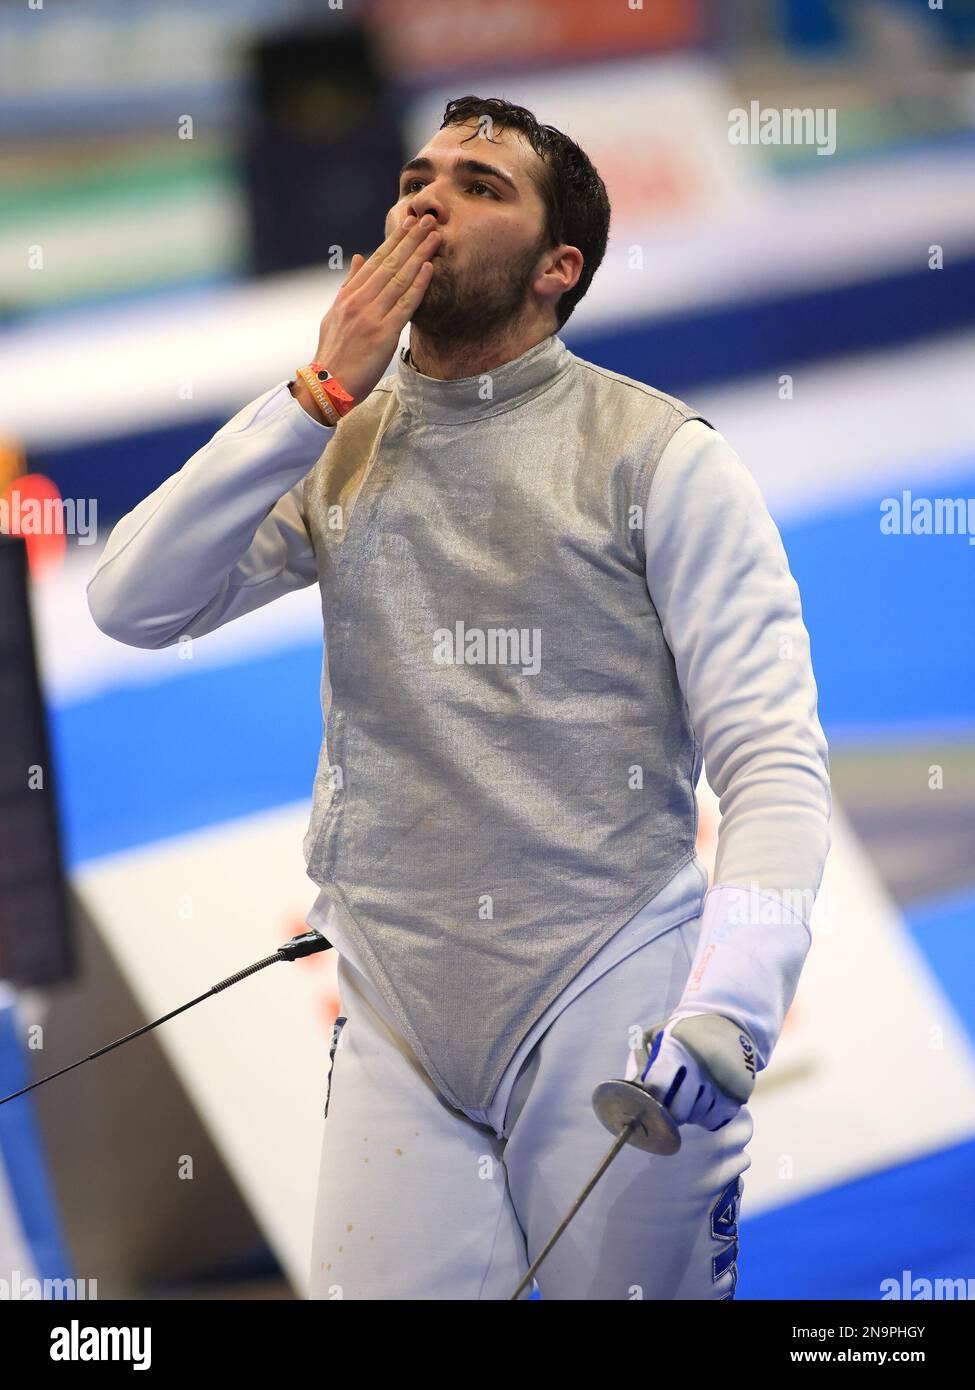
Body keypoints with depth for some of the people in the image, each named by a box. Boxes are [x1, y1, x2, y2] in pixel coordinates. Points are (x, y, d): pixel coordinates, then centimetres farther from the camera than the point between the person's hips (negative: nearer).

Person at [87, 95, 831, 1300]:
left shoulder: (663, 458, -5)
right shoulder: (339, 451, 10)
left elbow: (774, 760, -12)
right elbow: (131, 606, -1)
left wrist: (729, 1007, -28)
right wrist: (316, 397, -9)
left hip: (614, 1015, -3)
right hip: (399, 1018, 4)